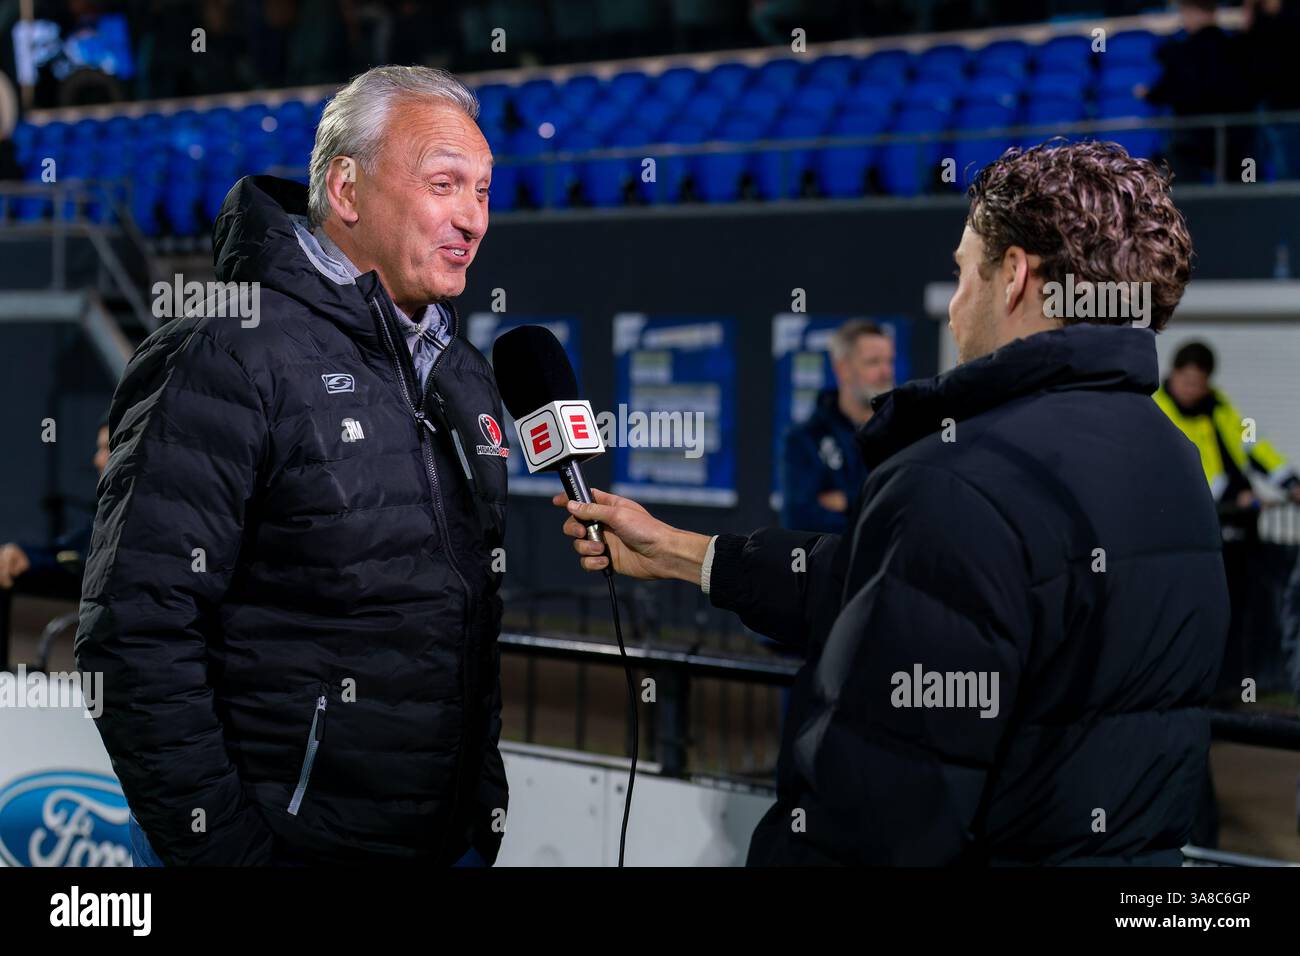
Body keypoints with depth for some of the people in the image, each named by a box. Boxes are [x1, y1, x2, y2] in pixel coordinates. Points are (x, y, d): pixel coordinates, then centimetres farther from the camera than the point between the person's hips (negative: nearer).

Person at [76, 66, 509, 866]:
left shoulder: (468, 376, 11)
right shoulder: (230, 356, -13)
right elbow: (137, 634, -18)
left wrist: (489, 810, 12)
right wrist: (220, 845, -19)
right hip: (281, 840, -7)